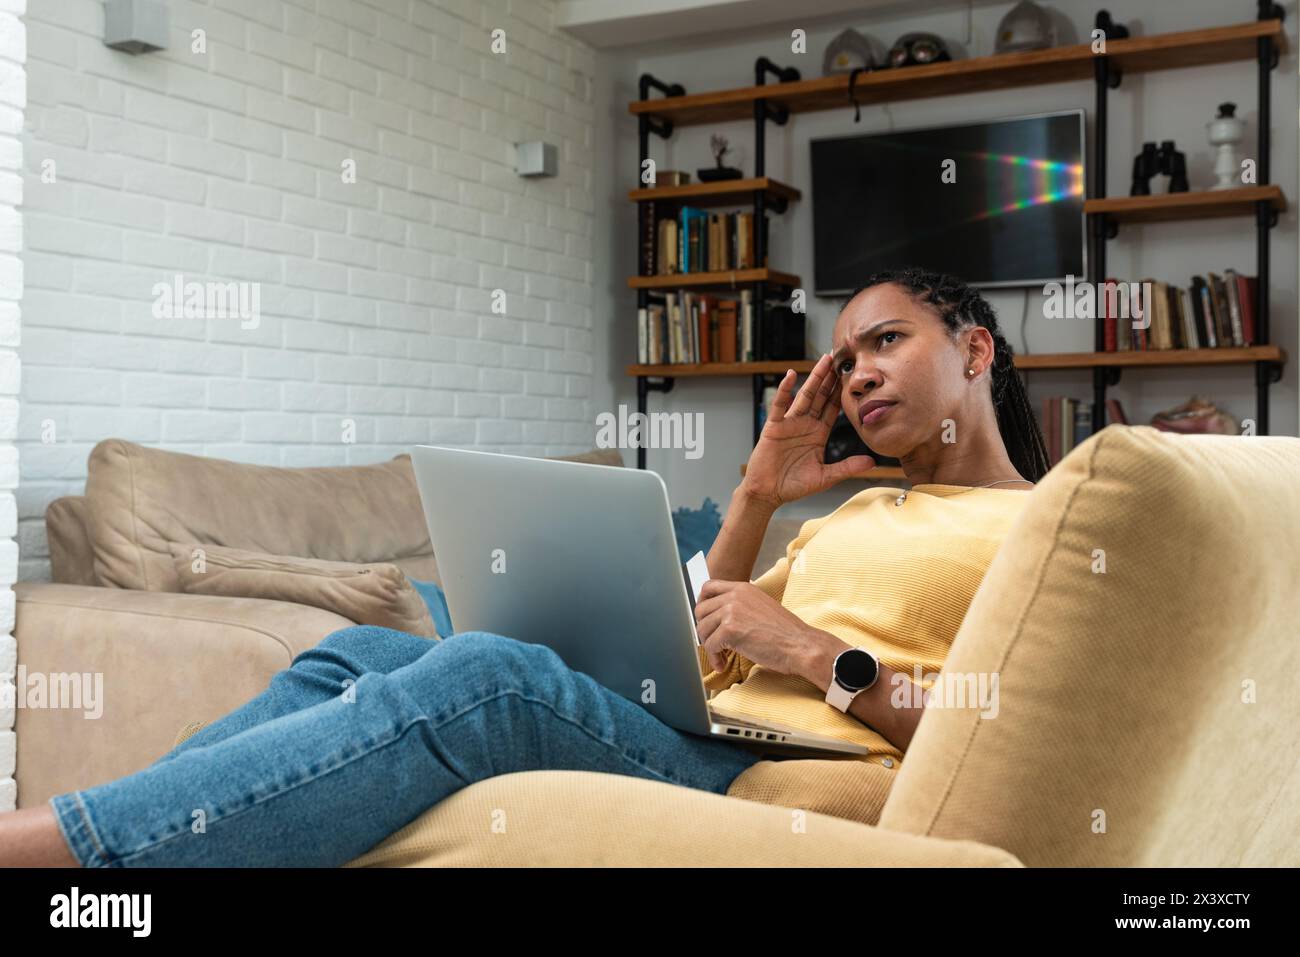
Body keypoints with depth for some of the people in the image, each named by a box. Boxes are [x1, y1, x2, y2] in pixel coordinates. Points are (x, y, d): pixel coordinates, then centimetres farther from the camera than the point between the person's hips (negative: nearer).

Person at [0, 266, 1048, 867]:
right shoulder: (861, 511, 29)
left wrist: (822, 655, -14)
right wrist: (756, 498, 12)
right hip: (691, 736, 8)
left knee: (488, 675, -32)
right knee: (362, 655, -9)